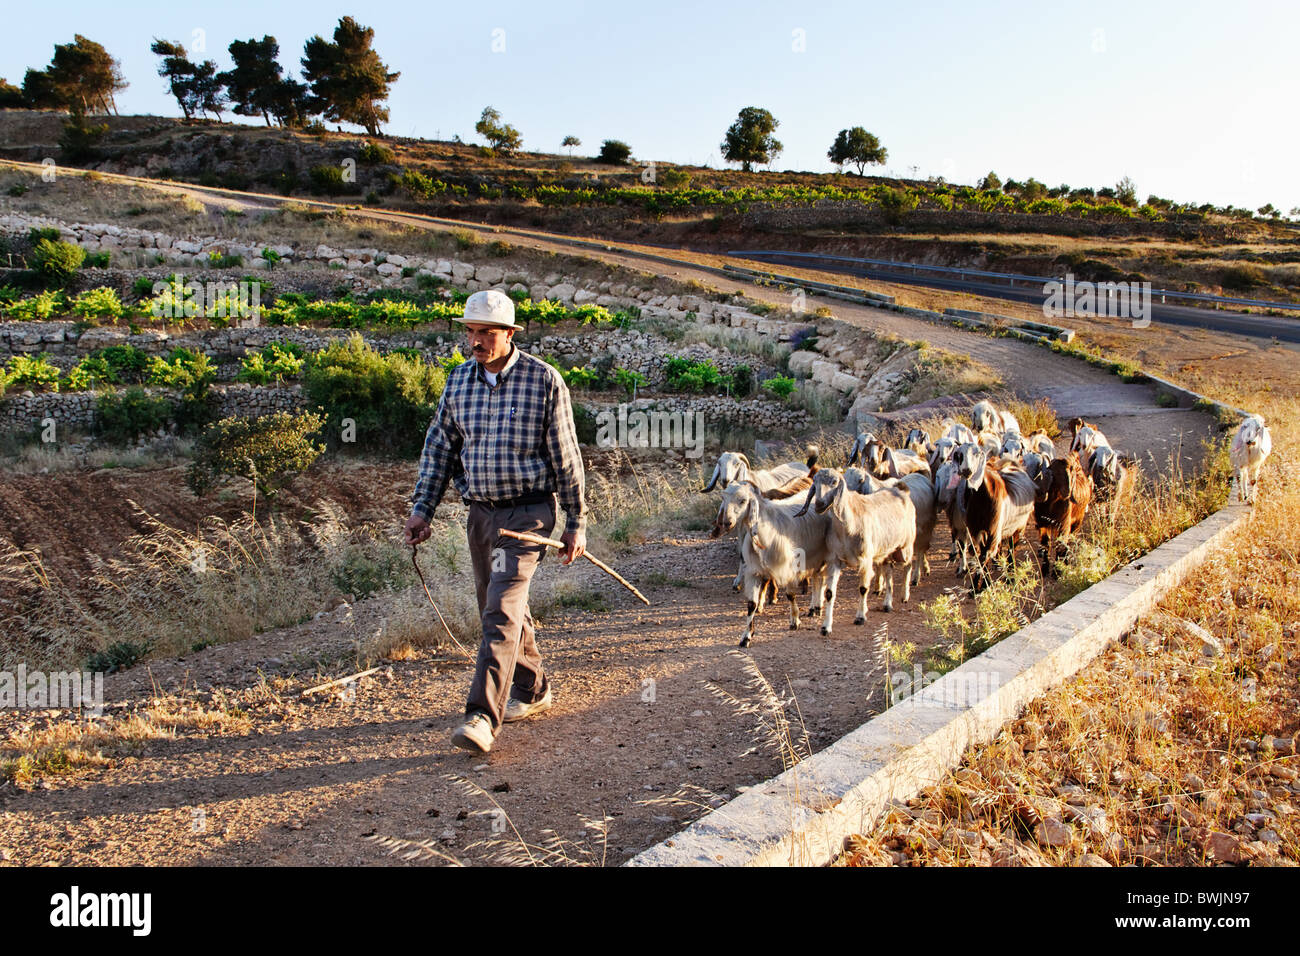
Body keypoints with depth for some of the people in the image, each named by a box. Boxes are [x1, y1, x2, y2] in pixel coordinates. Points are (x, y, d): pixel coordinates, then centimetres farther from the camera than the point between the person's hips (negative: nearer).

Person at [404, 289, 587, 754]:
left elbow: (565, 456, -5)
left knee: (502, 610, -15)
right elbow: (439, 448, 12)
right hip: (480, 511, 6)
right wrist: (421, 509, 5)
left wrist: (576, 523, -3)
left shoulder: (543, 380, -8)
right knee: (499, 608, 15)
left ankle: (483, 716, -15)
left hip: (526, 511, -6)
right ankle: (532, 690, 33)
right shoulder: (459, 380, 6)